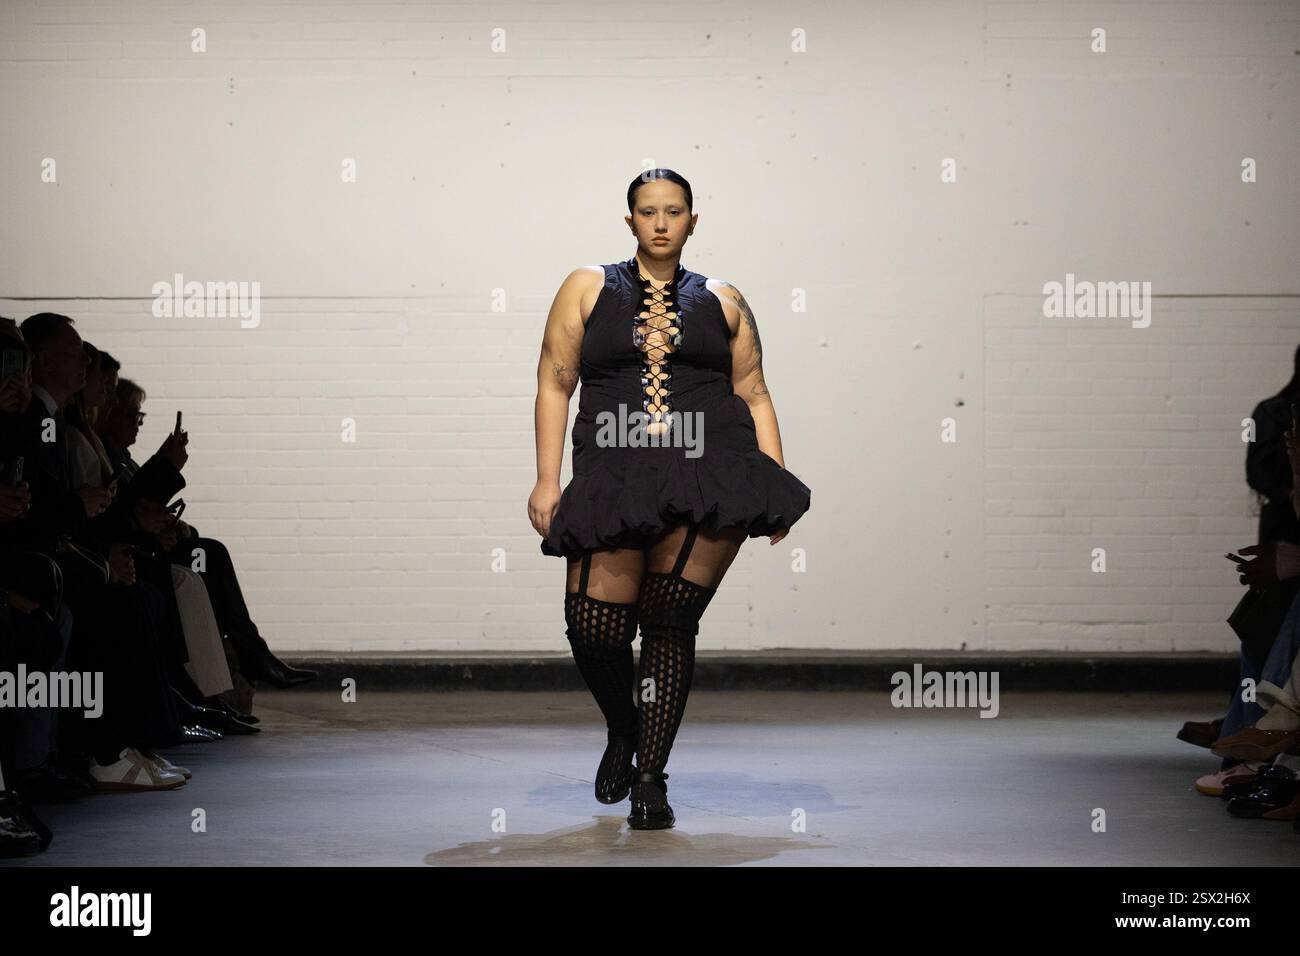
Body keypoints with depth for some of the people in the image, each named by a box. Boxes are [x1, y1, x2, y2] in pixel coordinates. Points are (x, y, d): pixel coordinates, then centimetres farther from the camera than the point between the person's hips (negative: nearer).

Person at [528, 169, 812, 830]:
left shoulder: (723, 302, 18)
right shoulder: (588, 290, 15)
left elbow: (754, 395, 17)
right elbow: (554, 385, 11)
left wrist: (777, 481, 6)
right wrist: (547, 481, 2)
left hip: (711, 468, 0)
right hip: (616, 471, 0)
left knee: (671, 623, -11)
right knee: (593, 627, -11)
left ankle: (650, 778, 1)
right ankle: (623, 731, 21)